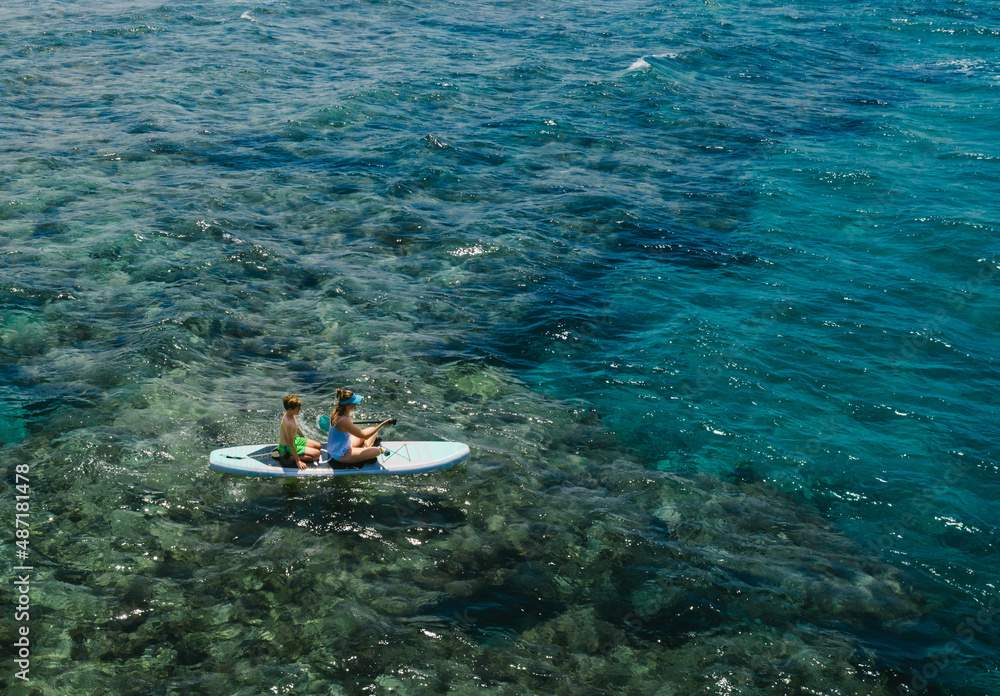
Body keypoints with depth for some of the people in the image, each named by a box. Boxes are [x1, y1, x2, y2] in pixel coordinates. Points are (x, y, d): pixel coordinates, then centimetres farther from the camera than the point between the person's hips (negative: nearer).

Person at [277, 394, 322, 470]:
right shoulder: (288, 423, -36)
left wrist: (304, 437, 29)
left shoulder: (290, 414, -8)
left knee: (318, 446, 16)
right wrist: (298, 461, -24)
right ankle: (289, 457, -11)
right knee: (316, 454, -11)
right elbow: (291, 444, -30)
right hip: (287, 448, -10)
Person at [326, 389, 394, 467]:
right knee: (376, 451, -21)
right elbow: (364, 436, -28)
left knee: (373, 430, 11)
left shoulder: (337, 411, -7)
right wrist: (382, 424, -25)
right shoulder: (343, 420, -35)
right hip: (341, 455, -9)